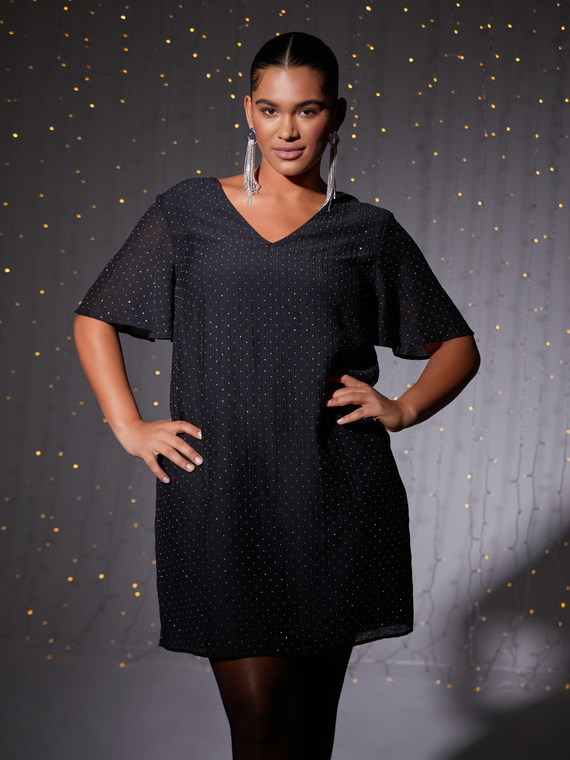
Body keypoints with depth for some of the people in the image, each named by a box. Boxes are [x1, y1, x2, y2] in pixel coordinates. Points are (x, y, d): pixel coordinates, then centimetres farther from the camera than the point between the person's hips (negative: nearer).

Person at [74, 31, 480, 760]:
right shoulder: (189, 212, 7)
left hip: (336, 501, 1)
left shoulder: (369, 232, 7)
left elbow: (456, 345, 15)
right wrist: (129, 426, 3)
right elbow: (95, 319, 14)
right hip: (220, 499, -1)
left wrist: (403, 409, -2)